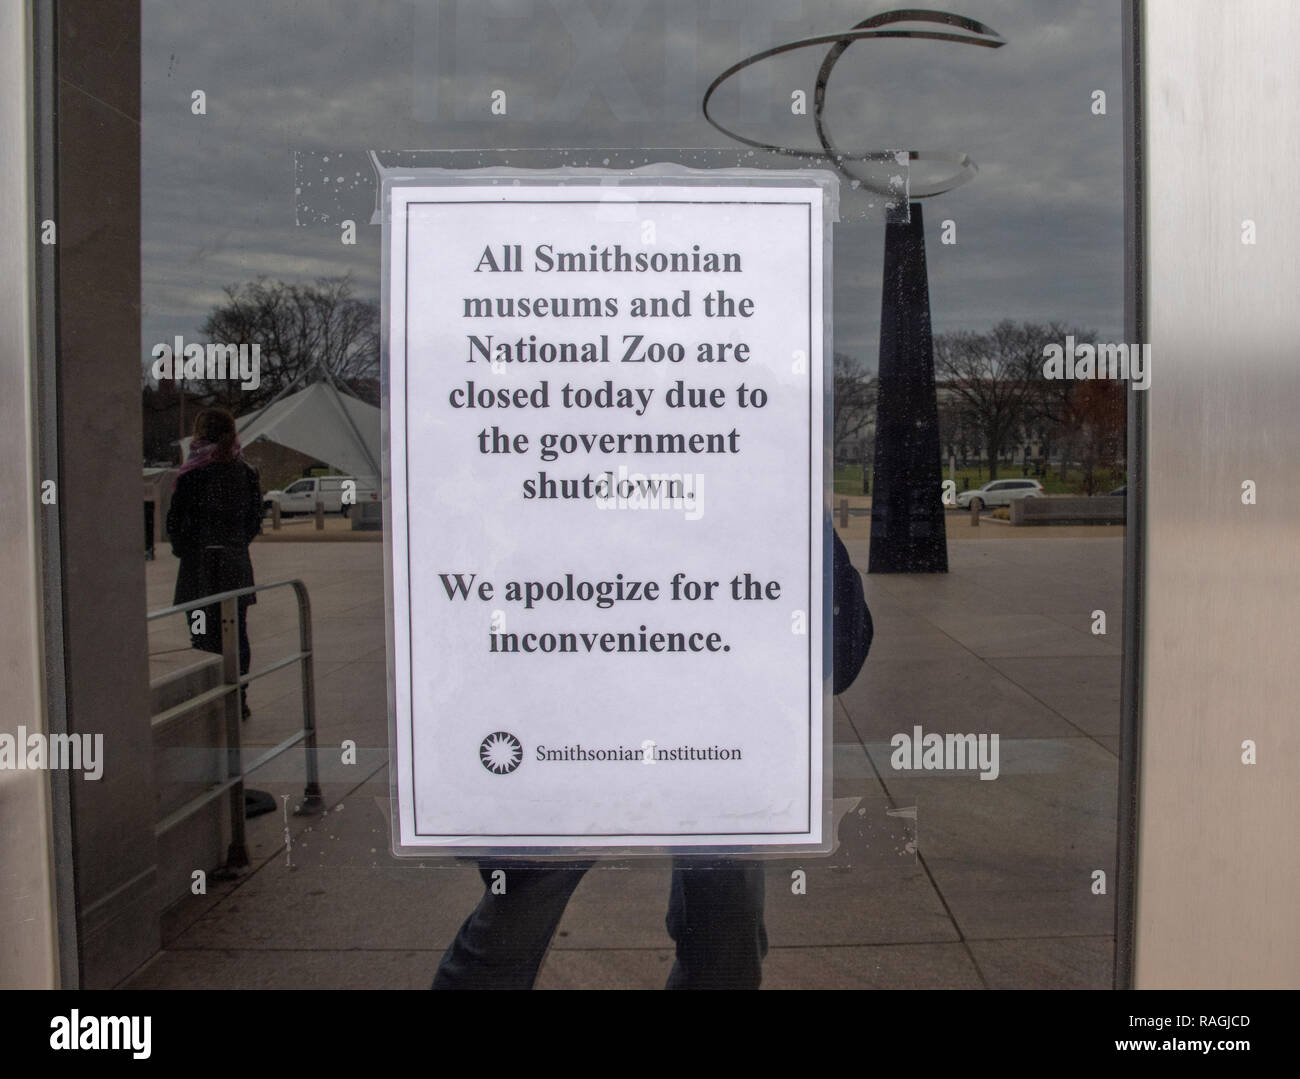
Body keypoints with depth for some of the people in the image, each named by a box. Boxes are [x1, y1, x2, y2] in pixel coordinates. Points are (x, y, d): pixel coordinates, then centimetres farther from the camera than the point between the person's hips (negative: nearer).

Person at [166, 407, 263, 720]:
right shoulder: (247, 473, 3)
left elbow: (175, 522, -8)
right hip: (237, 563, 4)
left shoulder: (191, 475, -11)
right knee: (237, 634, 12)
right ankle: (238, 700, 17)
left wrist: (182, 550, 9)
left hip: (199, 565, -4)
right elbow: (255, 520, 7)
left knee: (204, 638, 2)